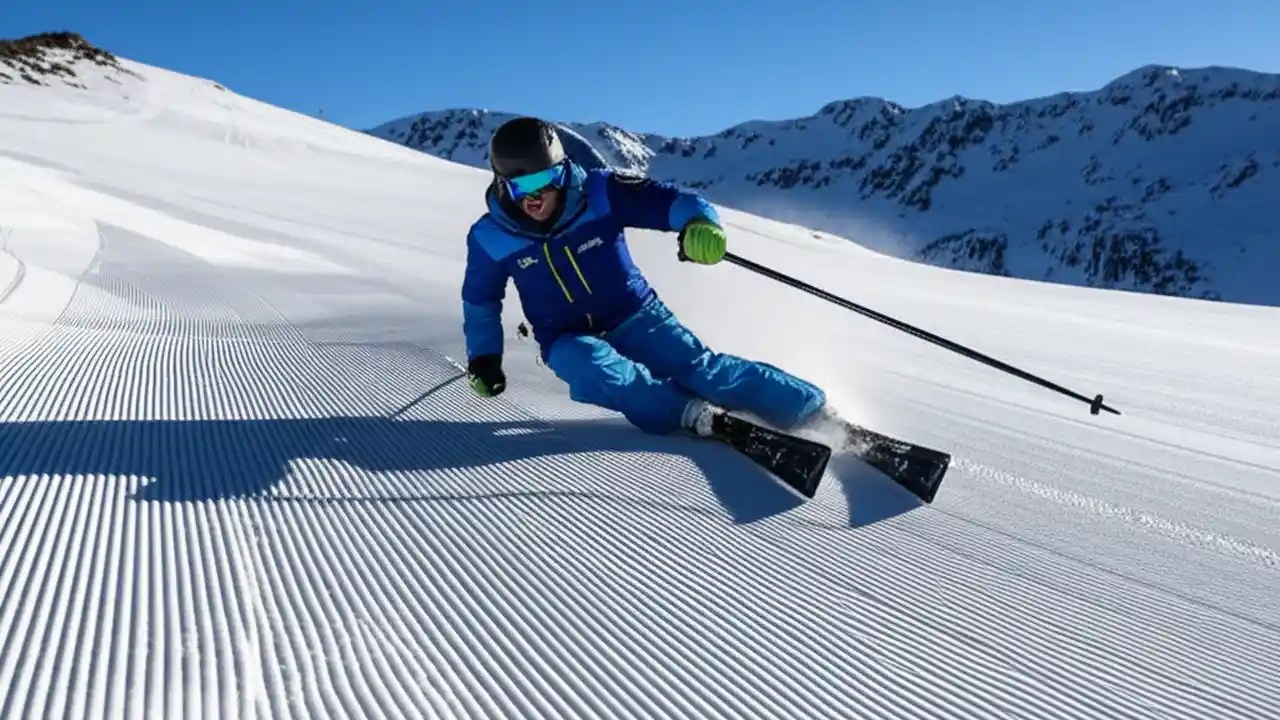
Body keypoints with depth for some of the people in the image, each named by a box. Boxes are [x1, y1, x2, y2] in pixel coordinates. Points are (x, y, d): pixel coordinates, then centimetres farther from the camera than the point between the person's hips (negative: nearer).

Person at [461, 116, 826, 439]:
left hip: (635, 318, -1)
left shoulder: (598, 191, -15)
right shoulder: (490, 237, -9)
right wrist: (483, 357, 3)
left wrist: (700, 222, -41)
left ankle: (815, 409, -10)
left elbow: (668, 199, -19)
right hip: (569, 340, 1)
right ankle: (691, 412, -33)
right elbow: (480, 300, 9)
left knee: (701, 368, -17)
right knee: (587, 365, -35)